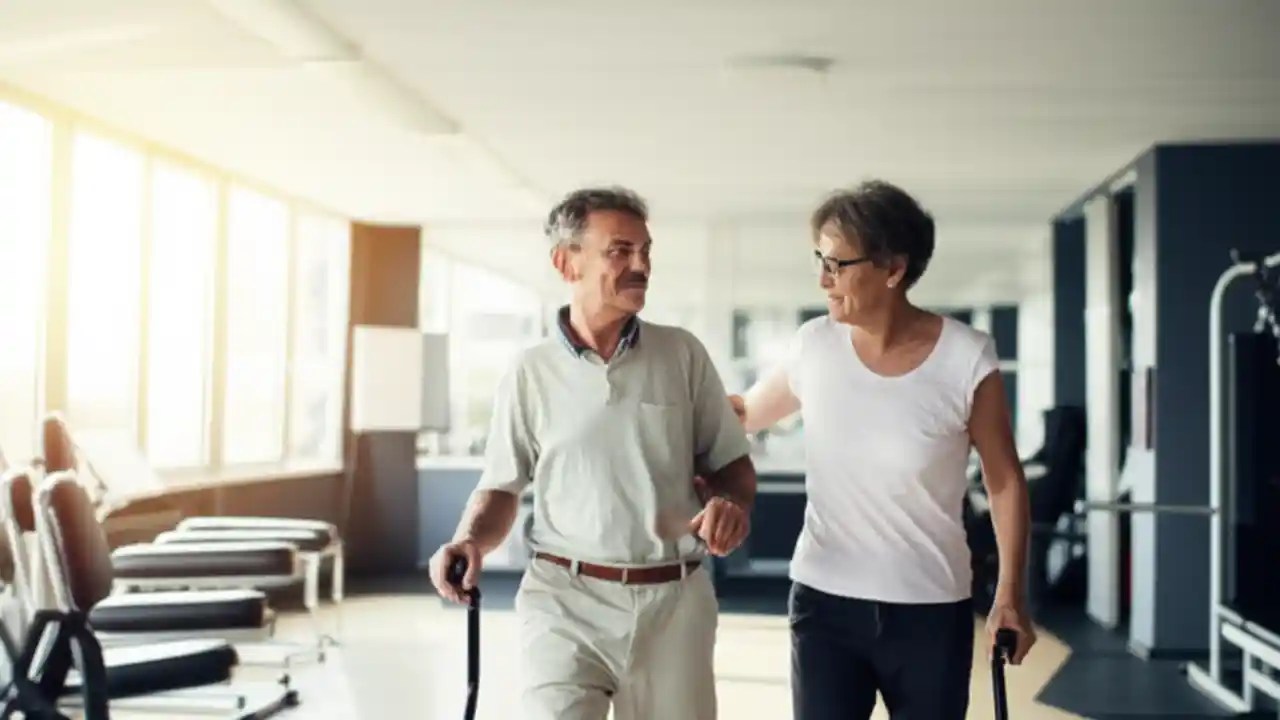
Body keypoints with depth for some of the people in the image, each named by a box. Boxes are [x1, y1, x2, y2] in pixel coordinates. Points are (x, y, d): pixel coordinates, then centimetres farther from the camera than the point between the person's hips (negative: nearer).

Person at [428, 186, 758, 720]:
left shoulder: (683, 354, 4)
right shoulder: (531, 374, 2)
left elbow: (730, 463, 10)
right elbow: (501, 488, 8)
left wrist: (732, 505, -12)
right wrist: (471, 540, -12)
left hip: (673, 599, 2)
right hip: (567, 598, -1)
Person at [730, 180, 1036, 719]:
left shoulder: (966, 360, -12)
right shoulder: (813, 346, -4)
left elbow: (1005, 481, -1)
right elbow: (744, 412, 14)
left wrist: (1009, 595, -4)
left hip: (932, 610, -2)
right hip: (823, 602, 2)